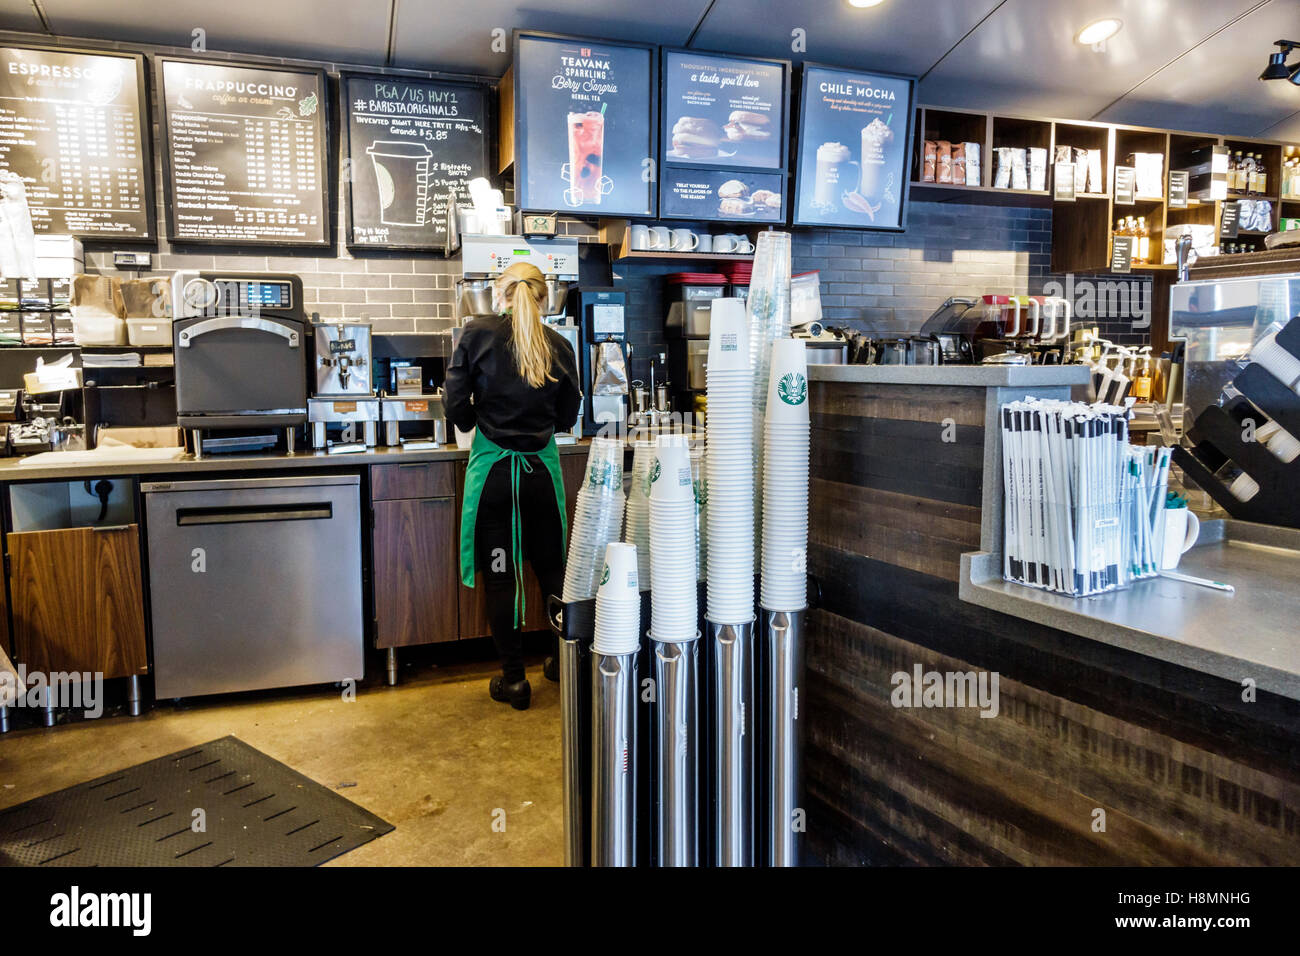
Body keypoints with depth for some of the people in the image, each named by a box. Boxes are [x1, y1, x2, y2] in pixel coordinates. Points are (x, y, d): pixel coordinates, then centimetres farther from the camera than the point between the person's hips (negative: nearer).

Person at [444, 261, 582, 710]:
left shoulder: (478, 334, -6)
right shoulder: (559, 346, 1)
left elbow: (455, 403, -7)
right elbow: (568, 417, 7)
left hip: (493, 467, -2)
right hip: (542, 467, 3)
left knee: (500, 575, 7)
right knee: (552, 567, 17)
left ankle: (513, 679, 15)